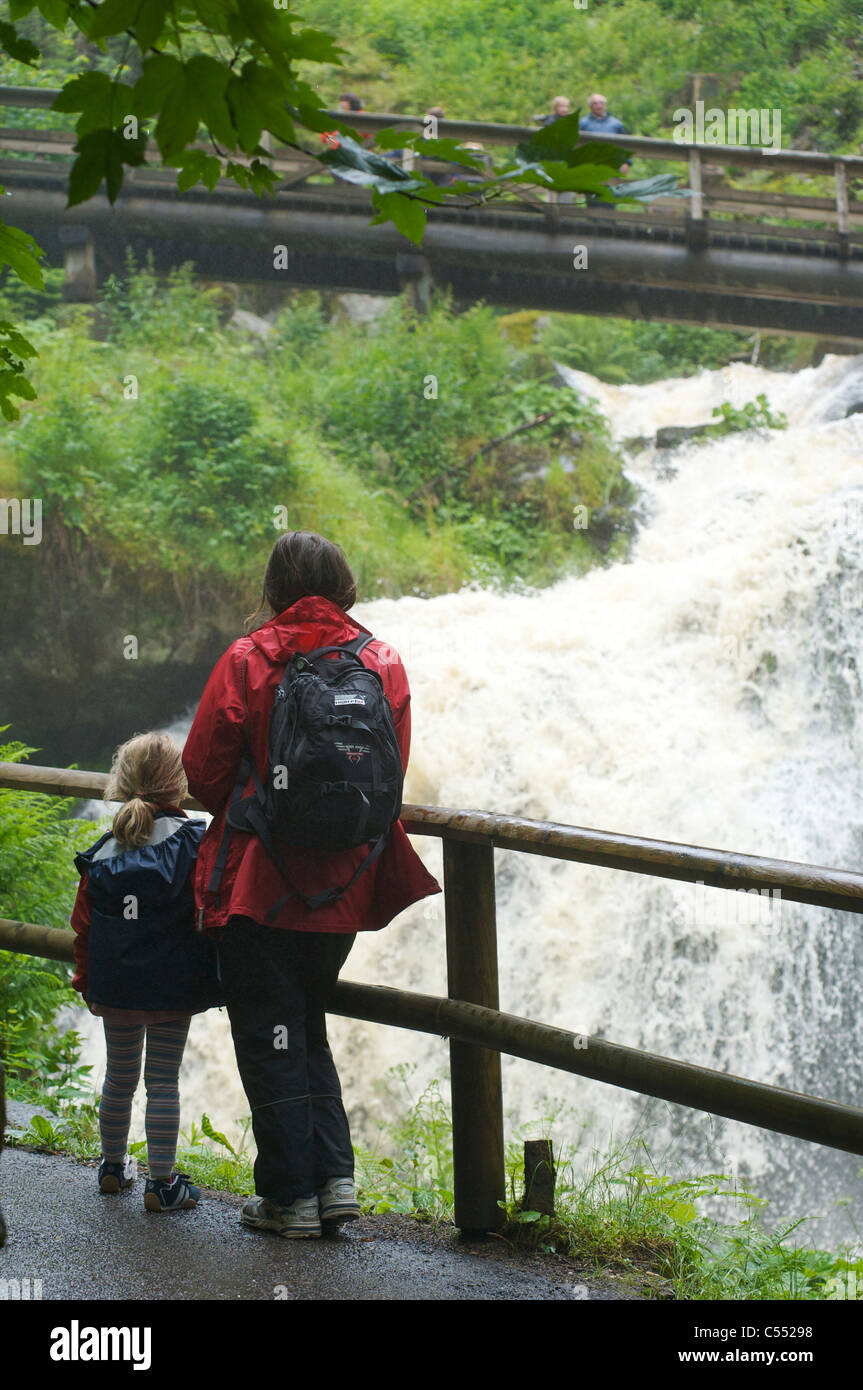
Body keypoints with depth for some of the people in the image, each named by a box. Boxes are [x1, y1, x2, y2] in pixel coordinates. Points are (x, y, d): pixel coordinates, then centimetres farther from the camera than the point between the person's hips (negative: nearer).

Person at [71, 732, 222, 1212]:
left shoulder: (104, 853, 1)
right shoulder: (197, 845, -10)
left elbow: (84, 926, 7)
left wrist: (88, 984, 17)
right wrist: (215, 978, 4)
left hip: (115, 990, 3)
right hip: (174, 990, -3)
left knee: (120, 1076, 18)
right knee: (164, 1080, 2)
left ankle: (113, 1165, 32)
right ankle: (162, 1181, 2)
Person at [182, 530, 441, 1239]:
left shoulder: (249, 660, -10)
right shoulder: (384, 664, 0)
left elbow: (203, 768, -5)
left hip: (261, 884, -4)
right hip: (345, 886, 4)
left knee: (270, 1038, 5)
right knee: (308, 1028, 19)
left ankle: (290, 1196, 7)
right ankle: (335, 1176, 10)